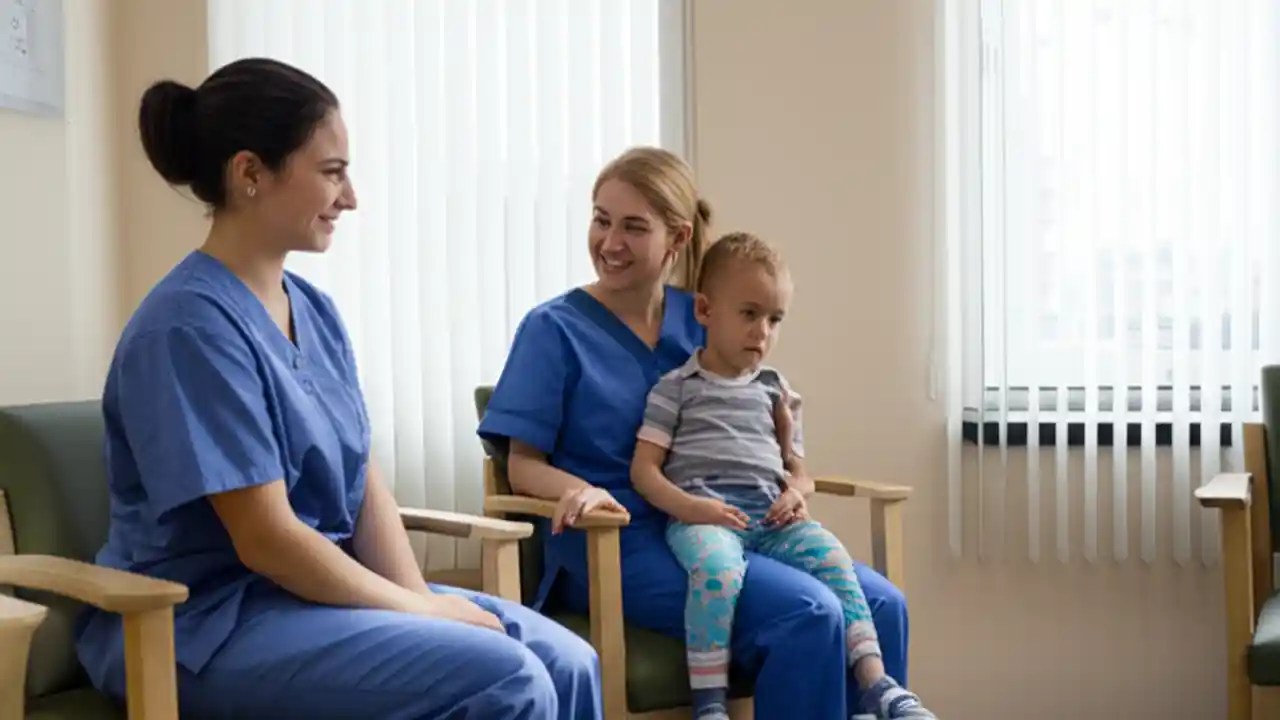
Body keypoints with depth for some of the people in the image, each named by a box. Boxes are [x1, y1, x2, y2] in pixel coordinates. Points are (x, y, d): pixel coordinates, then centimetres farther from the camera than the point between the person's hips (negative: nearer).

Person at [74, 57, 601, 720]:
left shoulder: (315, 312, 8)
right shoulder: (190, 326, -18)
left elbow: (363, 484, 6)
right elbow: (265, 539, -21)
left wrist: (420, 600, -9)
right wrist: (419, 609, -13)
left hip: (317, 587, 8)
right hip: (205, 621, -8)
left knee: (566, 664, -7)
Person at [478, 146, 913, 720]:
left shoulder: (701, 320, 11)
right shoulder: (555, 328, -2)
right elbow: (523, 464, -4)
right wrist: (580, 490, -26)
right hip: (614, 545, -5)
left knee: (881, 605, -16)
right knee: (809, 617, -27)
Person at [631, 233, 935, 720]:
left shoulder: (776, 390, 22)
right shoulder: (676, 387, 9)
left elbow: (796, 468, 25)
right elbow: (644, 468, 3)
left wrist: (796, 493, 0)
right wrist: (688, 505, -14)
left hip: (770, 515, 4)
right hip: (703, 514, -4)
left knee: (831, 556, -24)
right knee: (717, 569, -37)